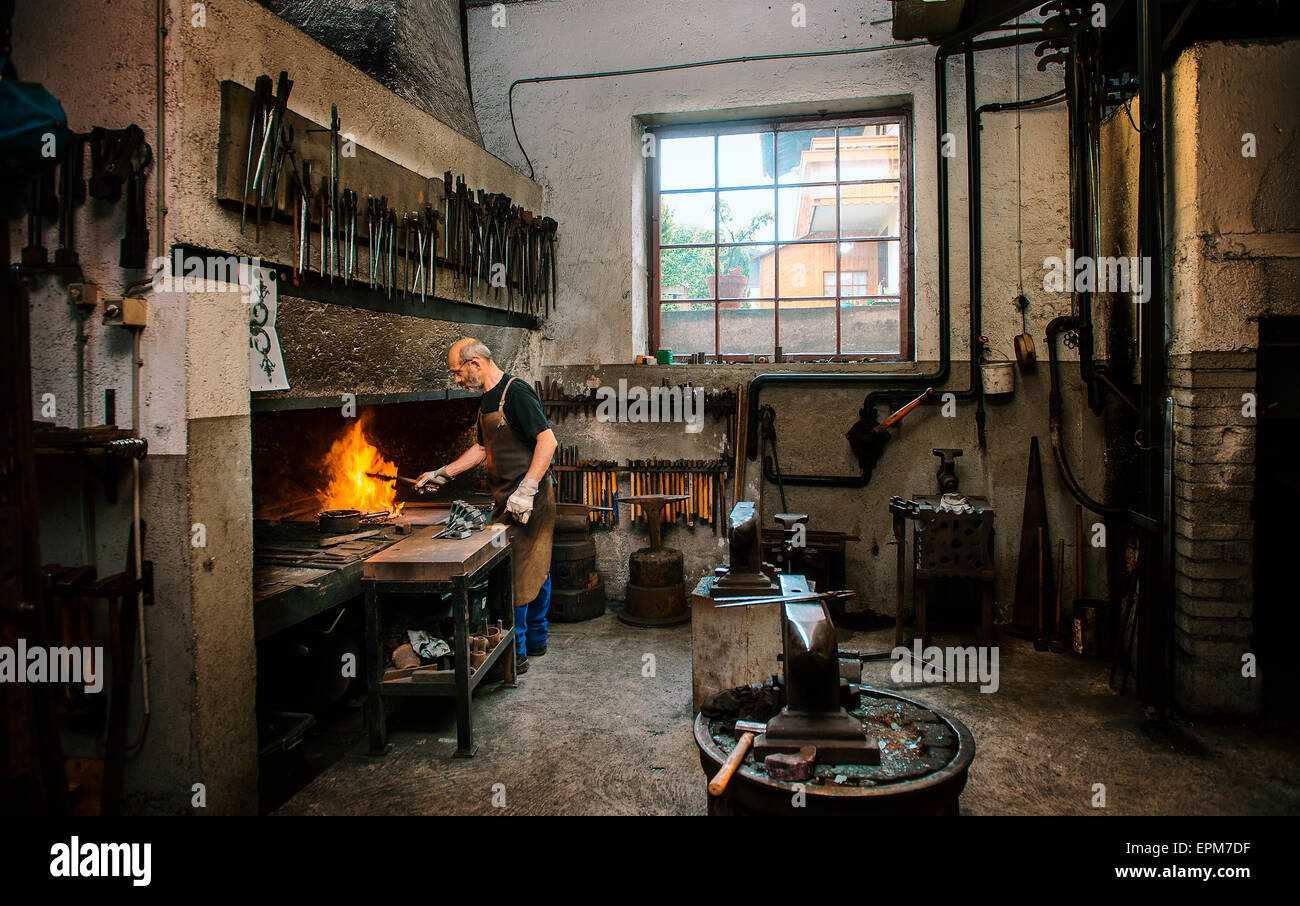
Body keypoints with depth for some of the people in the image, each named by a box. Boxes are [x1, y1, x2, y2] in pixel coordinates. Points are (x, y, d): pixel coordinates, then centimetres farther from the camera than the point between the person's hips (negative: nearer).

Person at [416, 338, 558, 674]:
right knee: (535, 572, 17)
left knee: (516, 575, -4)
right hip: (506, 501, 9)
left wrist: (526, 490, -27)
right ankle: (535, 641, 28)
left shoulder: (516, 392, -15)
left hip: (528, 502, -9)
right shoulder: (488, 400, 15)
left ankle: (515, 655, 6)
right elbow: (483, 448, 27)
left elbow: (548, 440, -22)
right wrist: (443, 473, 25)